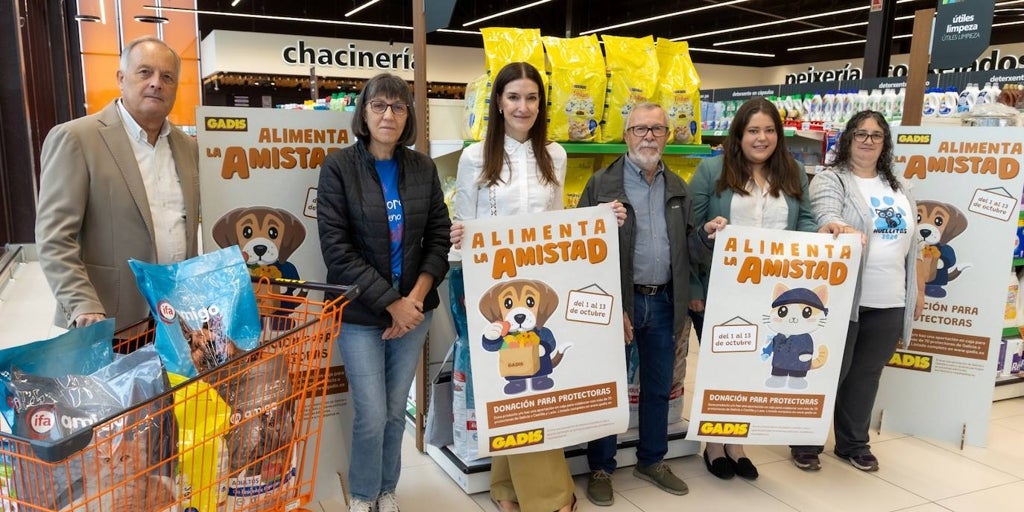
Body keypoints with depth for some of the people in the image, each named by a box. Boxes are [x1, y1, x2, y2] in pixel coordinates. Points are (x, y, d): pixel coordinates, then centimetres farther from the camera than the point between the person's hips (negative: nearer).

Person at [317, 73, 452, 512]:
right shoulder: (338, 167, -7)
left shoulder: (423, 168, 4)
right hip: (360, 312, -3)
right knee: (371, 414, 0)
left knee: (396, 411, 13)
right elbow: (336, 249, -12)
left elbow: (439, 237, 5)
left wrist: (416, 297, -8)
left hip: (413, 308, 3)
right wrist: (391, 303, -14)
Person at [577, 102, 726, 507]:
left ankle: (652, 461, 33)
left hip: (663, 302, 5)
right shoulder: (602, 184, -5)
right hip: (618, 300, -4)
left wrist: (707, 234, -10)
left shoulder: (678, 188, 10)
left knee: (659, 386, 15)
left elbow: (687, 249, 12)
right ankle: (600, 469, 21)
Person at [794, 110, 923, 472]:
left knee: (867, 374, 14)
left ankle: (853, 443, 29)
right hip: (842, 298, -6)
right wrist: (838, 227, -47)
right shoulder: (830, 180, -4)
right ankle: (806, 442, 18)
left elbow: (910, 241, 19)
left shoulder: (898, 187, 15)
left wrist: (918, 288, 17)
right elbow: (826, 214, -25)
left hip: (889, 302, 6)